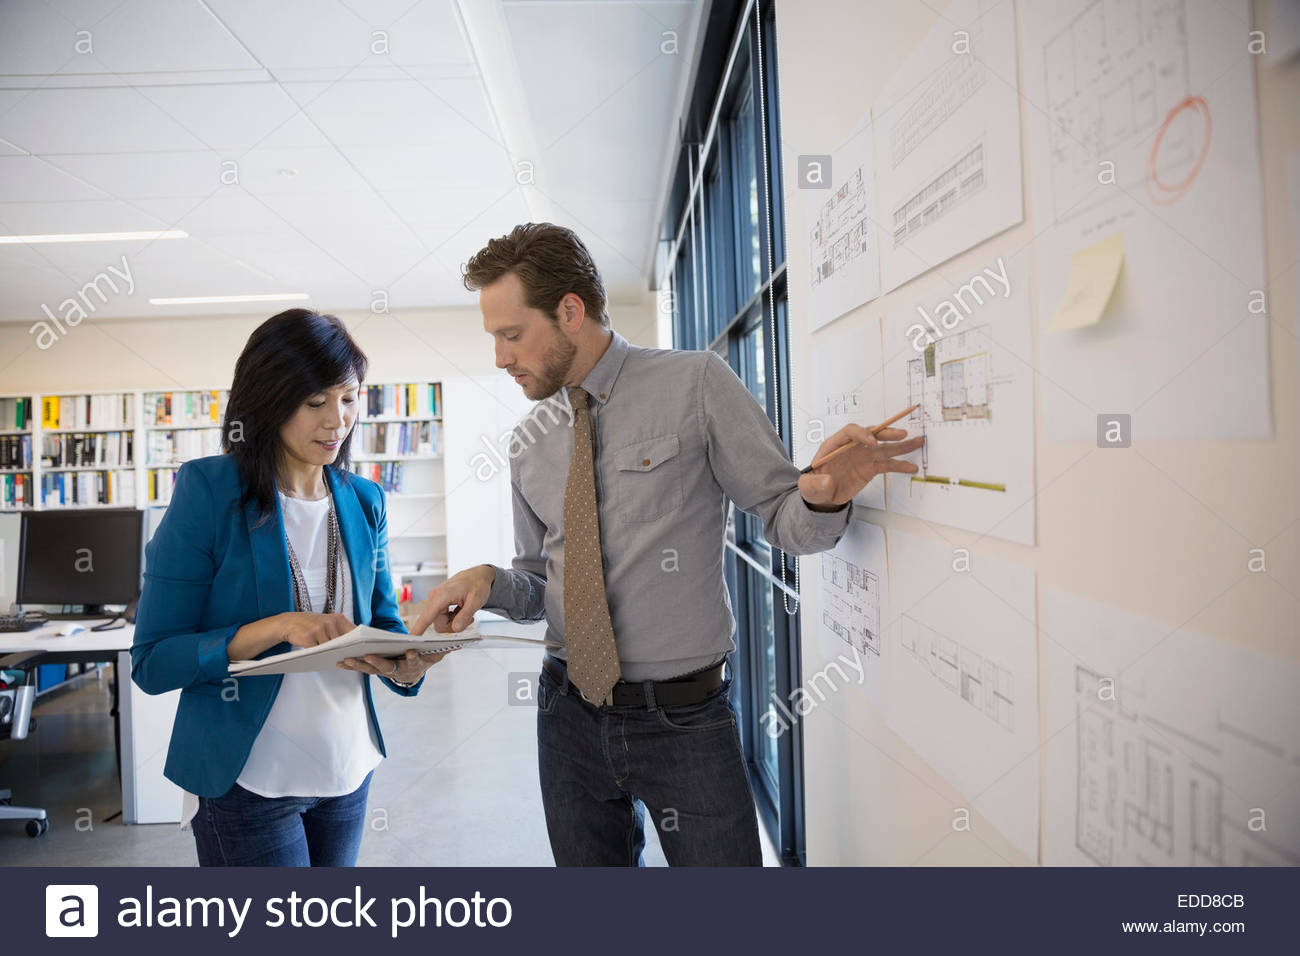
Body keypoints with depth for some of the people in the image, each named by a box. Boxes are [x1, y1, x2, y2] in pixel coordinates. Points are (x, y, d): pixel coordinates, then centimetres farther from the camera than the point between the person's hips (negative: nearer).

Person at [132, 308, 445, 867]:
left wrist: (407, 665, -15)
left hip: (347, 769, 5)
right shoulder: (209, 492, -11)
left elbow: (383, 621, 8)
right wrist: (276, 628, -26)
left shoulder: (364, 501, 3)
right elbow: (152, 662, -12)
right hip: (247, 777, -5)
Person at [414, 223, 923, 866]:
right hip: (570, 715, 4)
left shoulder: (696, 385, -7)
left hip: (684, 718, -4)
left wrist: (825, 497, -27)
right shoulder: (529, 441, 6)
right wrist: (488, 582, -8)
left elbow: (785, 522, -6)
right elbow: (540, 584, 13)